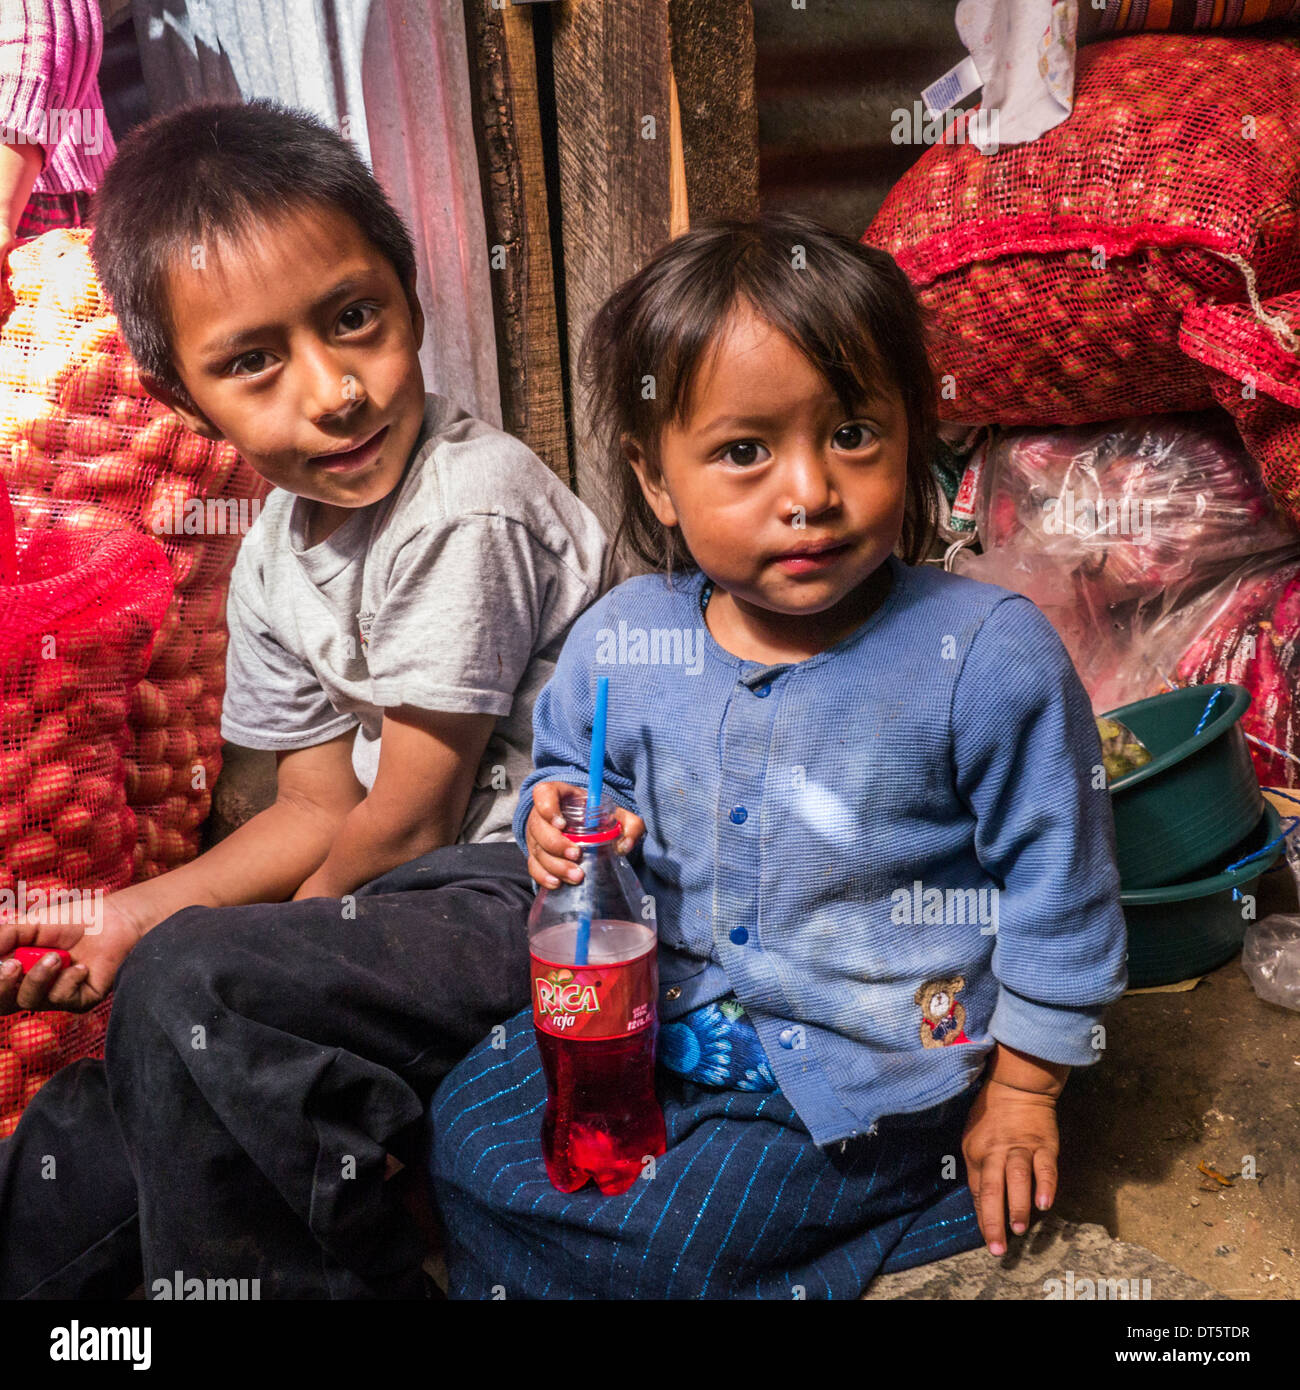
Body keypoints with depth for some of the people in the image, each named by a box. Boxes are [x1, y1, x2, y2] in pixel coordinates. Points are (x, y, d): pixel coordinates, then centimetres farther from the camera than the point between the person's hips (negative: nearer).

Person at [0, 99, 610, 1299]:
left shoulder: (468, 507, -20)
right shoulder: (275, 558, 6)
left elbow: (409, 818, -14)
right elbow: (322, 806, 11)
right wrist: (130, 914, 2)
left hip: (534, 893, -8)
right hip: (411, 896, 8)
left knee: (193, 989, -26)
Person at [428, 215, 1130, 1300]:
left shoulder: (988, 653, -20)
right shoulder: (616, 640, -10)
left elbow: (1055, 885, -10)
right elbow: (564, 762, 12)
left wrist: (1022, 1091, -3)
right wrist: (557, 817, -13)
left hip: (878, 1063, -4)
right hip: (660, 1010, 5)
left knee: (667, 1237, -12)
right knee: (469, 1130, 6)